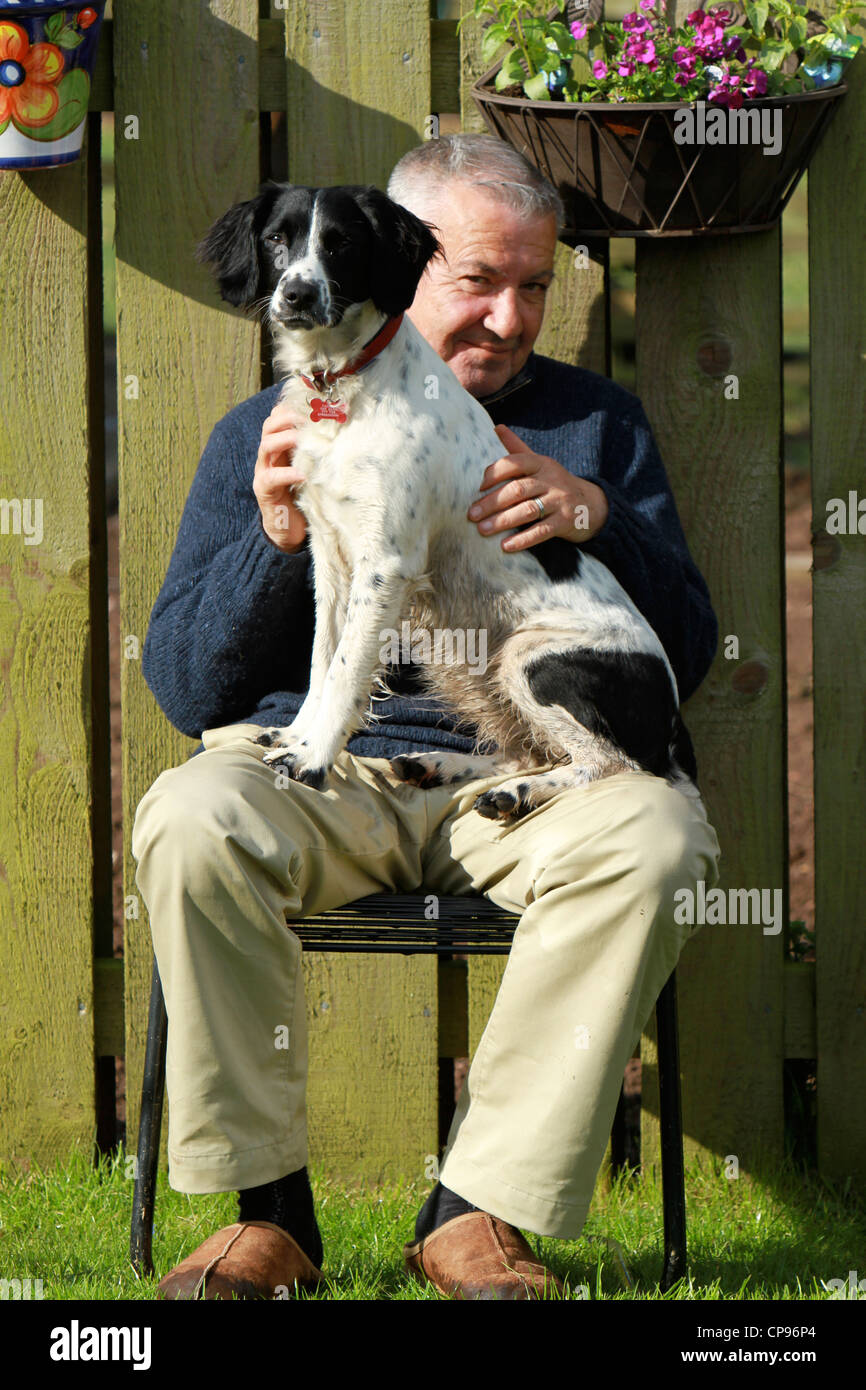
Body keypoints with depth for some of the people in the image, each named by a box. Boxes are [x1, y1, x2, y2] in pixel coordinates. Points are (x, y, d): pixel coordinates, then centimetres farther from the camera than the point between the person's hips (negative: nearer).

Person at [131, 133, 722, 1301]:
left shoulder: (596, 424, 18)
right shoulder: (268, 433, 15)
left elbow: (683, 660, 10)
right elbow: (184, 688, 8)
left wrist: (598, 521, -9)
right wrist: (275, 538, -9)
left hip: (527, 773, 1)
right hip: (315, 772, 0)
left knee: (657, 835, -33)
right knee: (189, 821, -34)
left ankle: (478, 1211, -25)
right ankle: (268, 1207, -20)